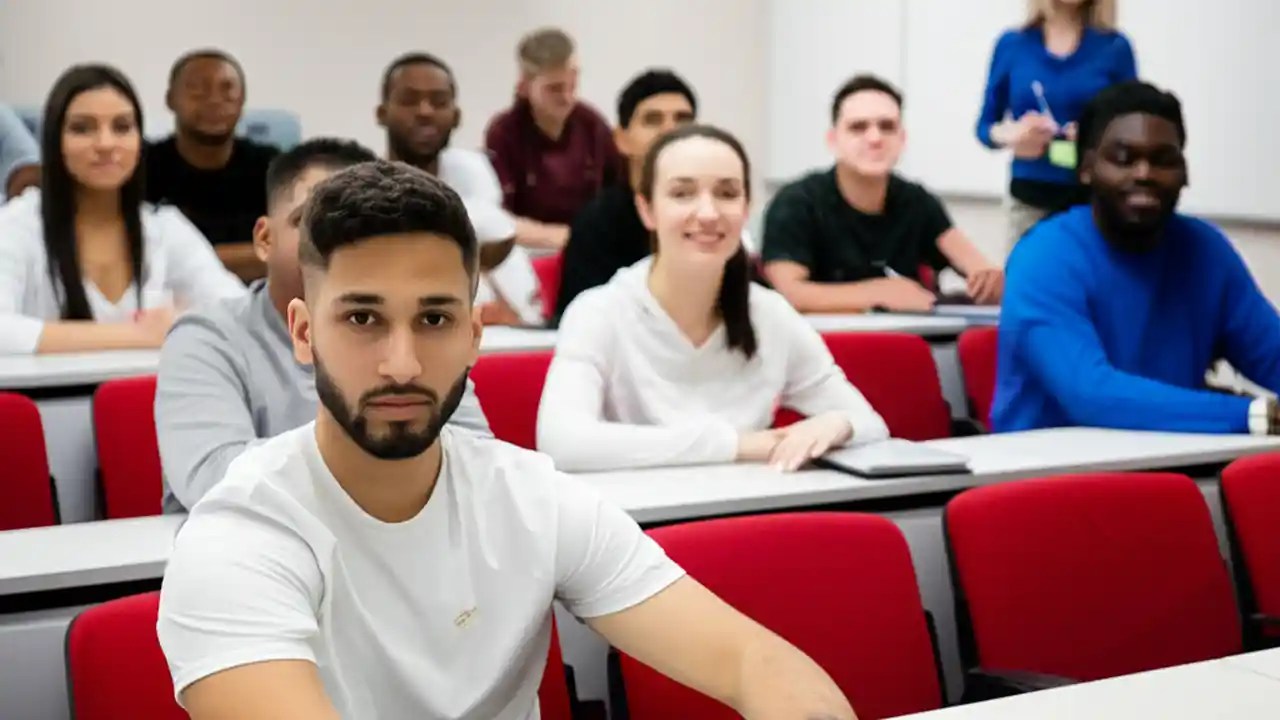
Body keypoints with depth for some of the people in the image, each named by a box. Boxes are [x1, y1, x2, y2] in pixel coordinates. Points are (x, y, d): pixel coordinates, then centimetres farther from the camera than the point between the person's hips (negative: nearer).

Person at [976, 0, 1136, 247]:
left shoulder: (1113, 47, 2)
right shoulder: (1012, 44, 5)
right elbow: (985, 127, 10)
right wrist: (1011, 134, -12)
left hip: (1094, 199, -1)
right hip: (1030, 199, 1)